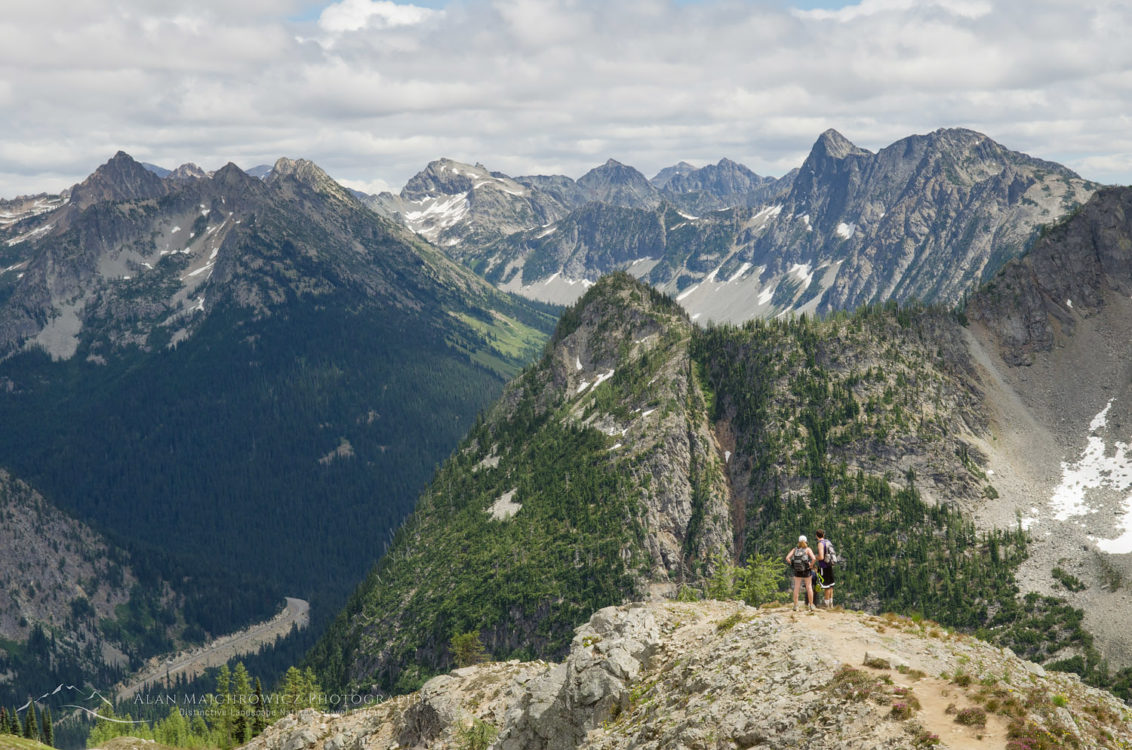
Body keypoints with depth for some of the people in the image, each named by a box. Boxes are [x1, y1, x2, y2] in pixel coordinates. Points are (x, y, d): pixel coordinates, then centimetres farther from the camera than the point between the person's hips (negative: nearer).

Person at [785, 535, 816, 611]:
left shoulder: (795, 549, 4)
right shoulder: (808, 549, -5)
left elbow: (787, 558, -7)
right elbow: (813, 558, -20)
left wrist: (792, 564, 3)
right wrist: (811, 565, -5)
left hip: (797, 571, 2)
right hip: (806, 571, -2)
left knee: (796, 588, 9)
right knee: (809, 587, 9)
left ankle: (795, 606, 6)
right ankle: (811, 606, 8)